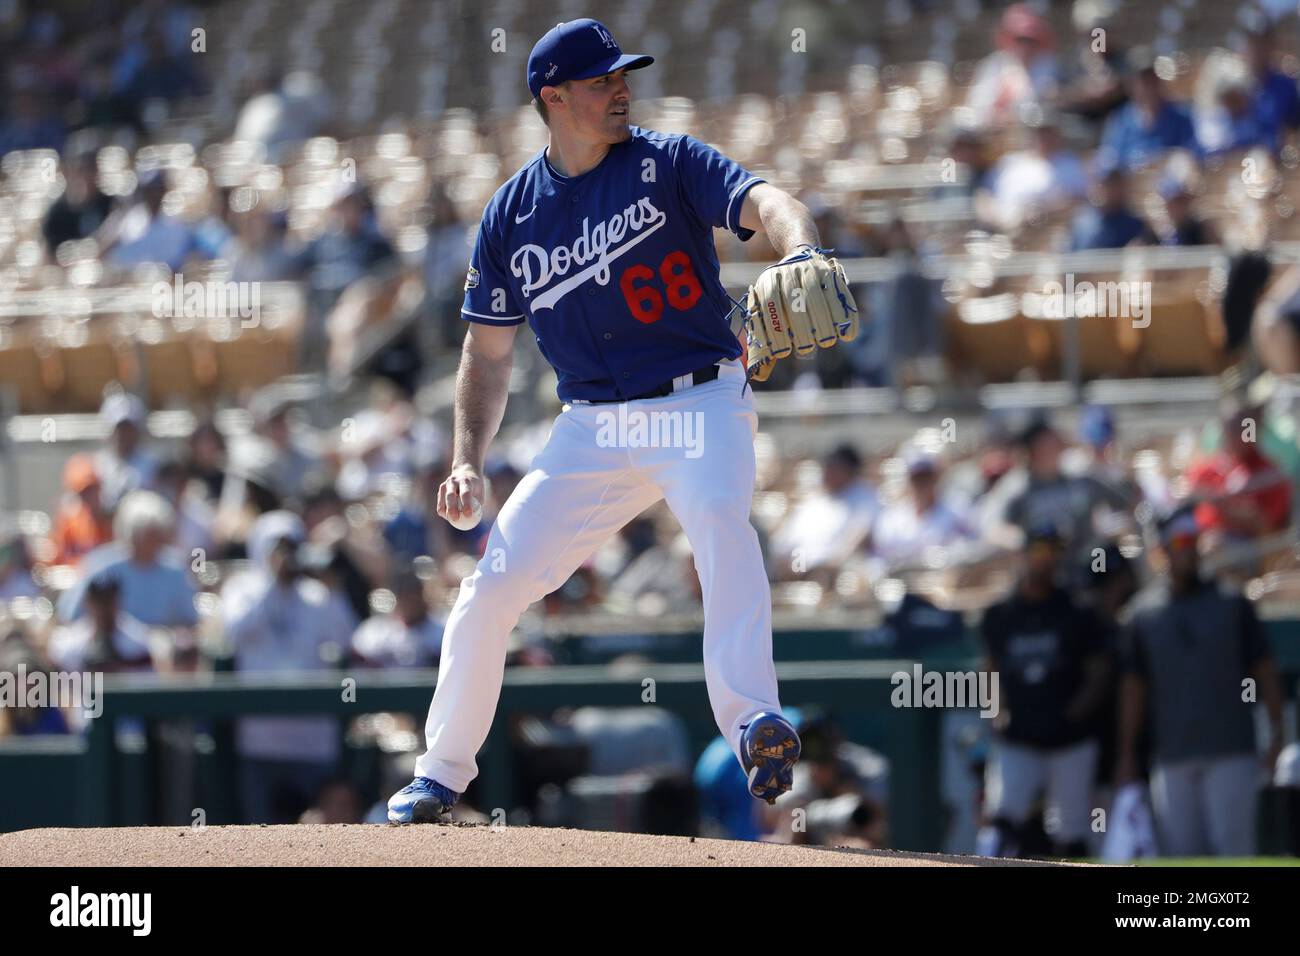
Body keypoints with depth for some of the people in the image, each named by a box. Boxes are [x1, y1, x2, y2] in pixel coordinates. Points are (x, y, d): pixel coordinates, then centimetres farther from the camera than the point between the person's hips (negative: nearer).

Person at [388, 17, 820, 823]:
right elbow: (489, 351, 12)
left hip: (701, 402, -4)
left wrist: (802, 251, -46)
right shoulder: (514, 214, 5)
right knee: (490, 590, 0)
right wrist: (469, 462, -2)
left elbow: (762, 202, -22)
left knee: (719, 513, -35)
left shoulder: (668, 163, -4)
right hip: (594, 425, 4)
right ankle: (441, 776, 18)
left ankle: (753, 721, -45)